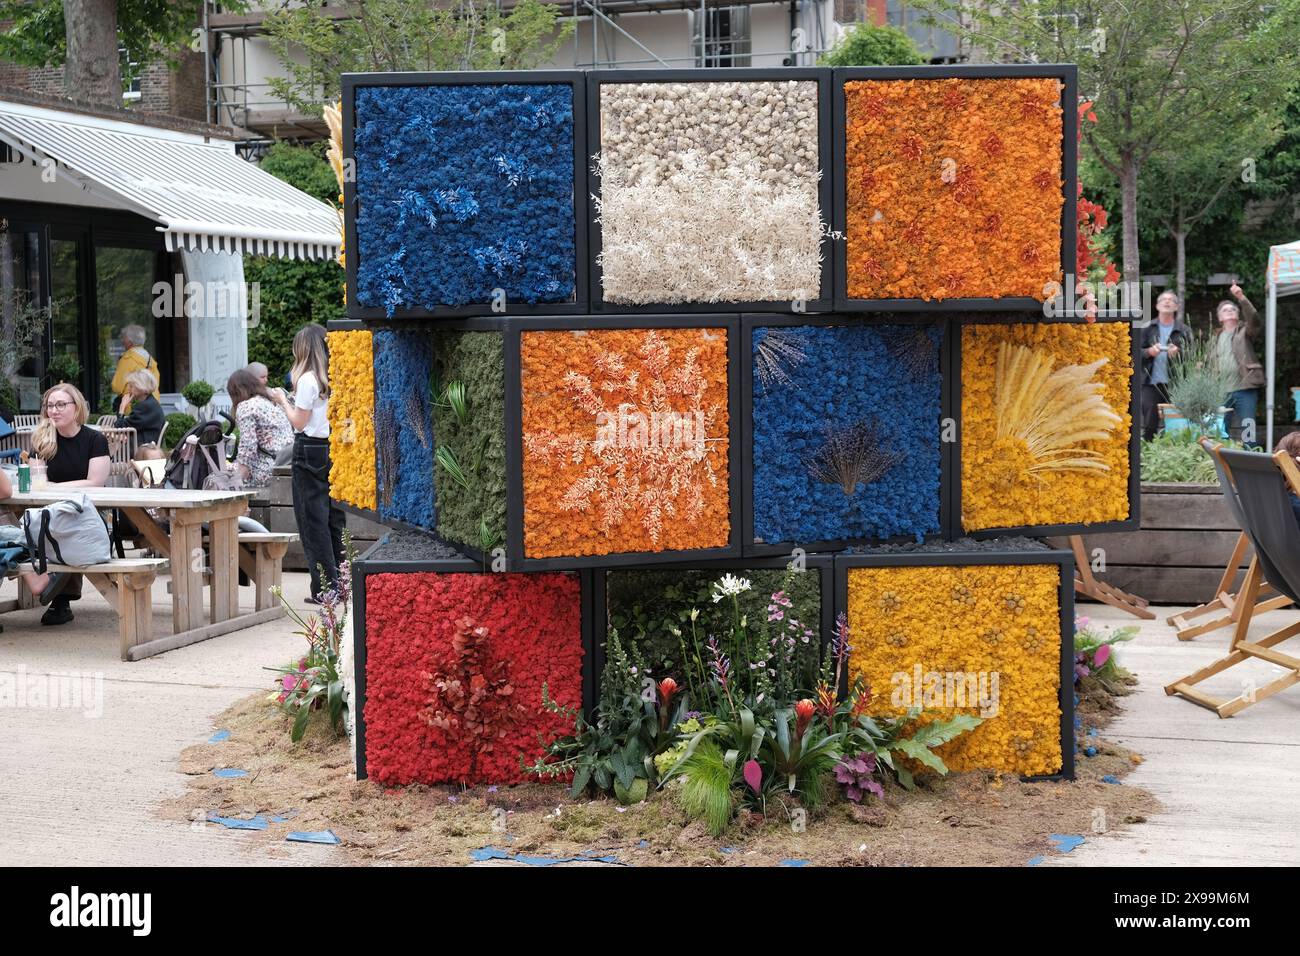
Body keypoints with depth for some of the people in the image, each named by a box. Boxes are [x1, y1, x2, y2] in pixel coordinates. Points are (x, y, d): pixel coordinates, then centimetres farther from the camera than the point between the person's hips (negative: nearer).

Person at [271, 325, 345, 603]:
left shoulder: (307, 380, -12)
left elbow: (300, 423, -10)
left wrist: (283, 401, 4)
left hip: (310, 450, -7)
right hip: (334, 450, 7)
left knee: (313, 520, -1)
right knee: (334, 517, 11)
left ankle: (324, 587, 0)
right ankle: (340, 582, 14)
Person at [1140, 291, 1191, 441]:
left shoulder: (1184, 331, 8)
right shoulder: (1147, 328, 11)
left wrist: (1178, 352, -16)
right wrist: (1149, 352, -12)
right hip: (1151, 384, 0)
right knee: (1150, 424, -1)